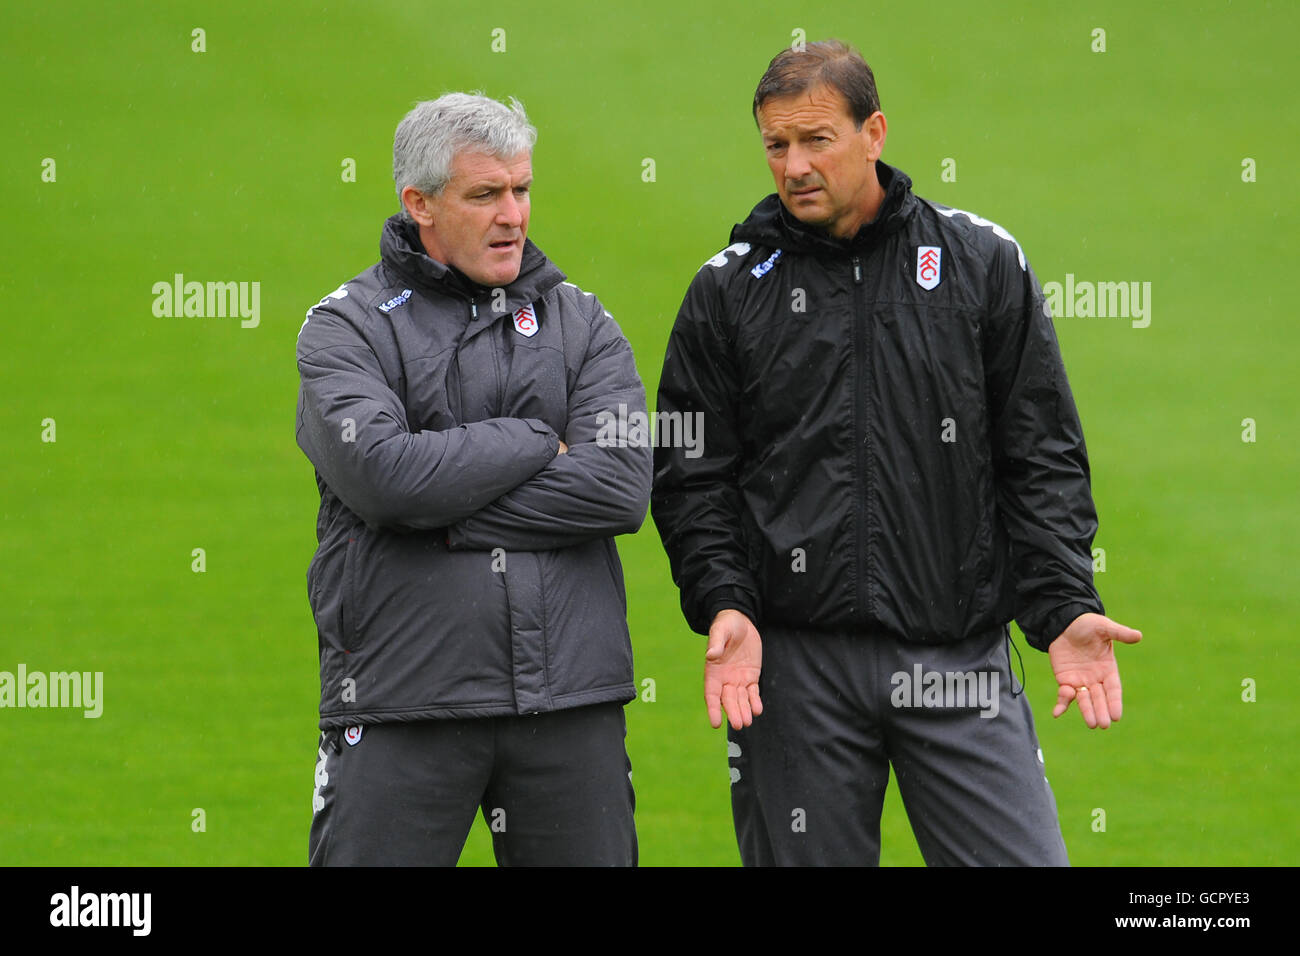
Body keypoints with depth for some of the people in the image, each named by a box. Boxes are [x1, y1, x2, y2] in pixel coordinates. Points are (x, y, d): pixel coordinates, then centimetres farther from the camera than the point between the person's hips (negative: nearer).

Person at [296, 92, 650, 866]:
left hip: (571, 697, 3)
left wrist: (444, 511, -10)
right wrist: (537, 443, -6)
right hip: (399, 707, -3)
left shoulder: (579, 322, 11)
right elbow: (382, 474, -16)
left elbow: (622, 487, -5)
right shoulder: (348, 327, 3)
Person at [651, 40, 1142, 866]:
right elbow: (691, 478, 7)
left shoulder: (984, 263, 6)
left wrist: (1065, 608, -7)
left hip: (961, 657, 0)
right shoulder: (730, 289, 7)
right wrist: (724, 604, -10)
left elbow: (1042, 458, 6)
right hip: (795, 664, 0)